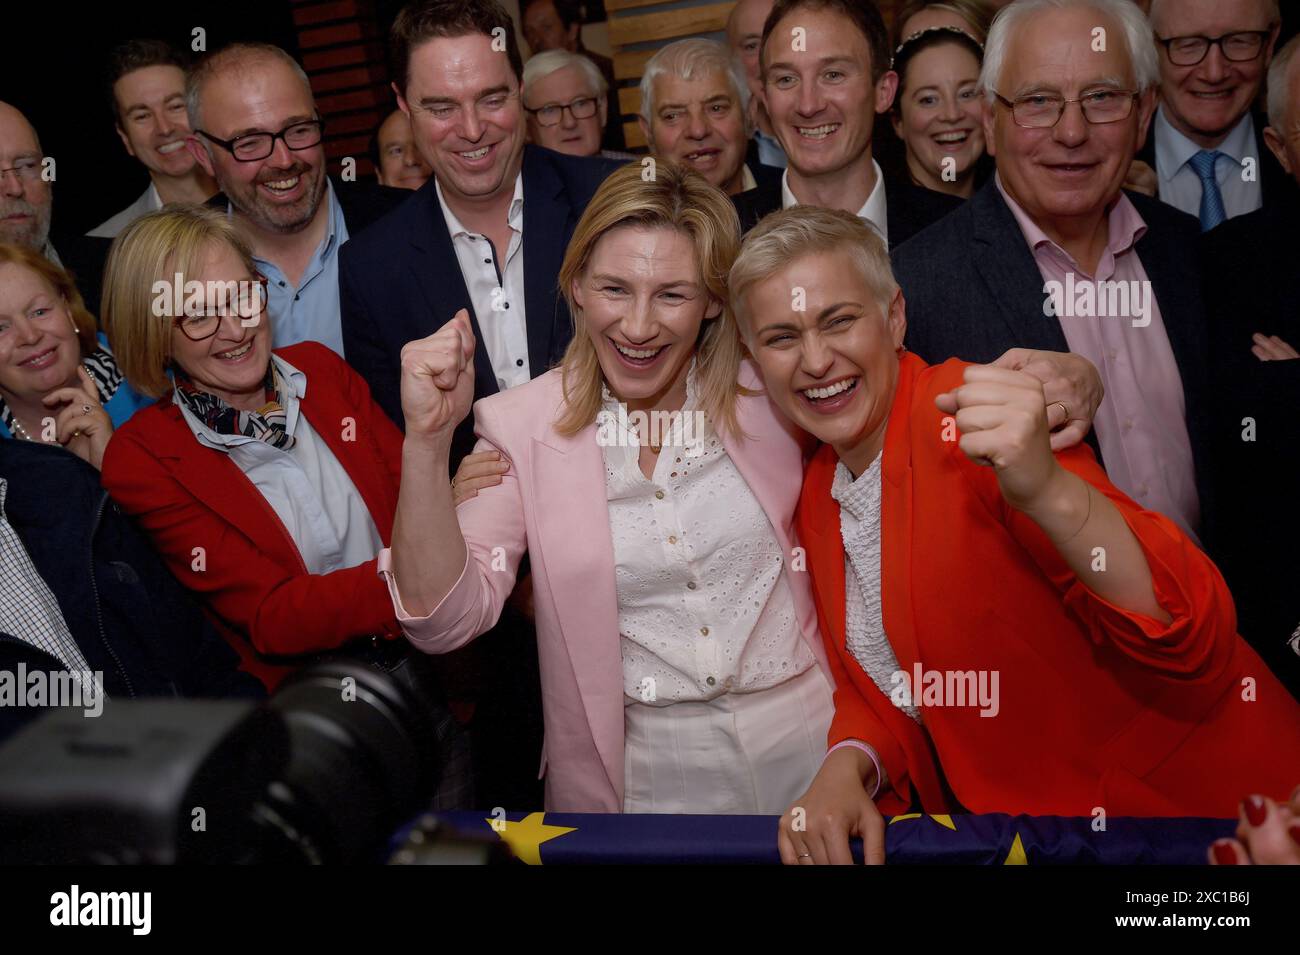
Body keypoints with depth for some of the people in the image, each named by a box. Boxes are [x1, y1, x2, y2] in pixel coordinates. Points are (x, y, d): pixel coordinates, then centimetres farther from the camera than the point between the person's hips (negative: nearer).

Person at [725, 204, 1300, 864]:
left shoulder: (973, 419, -18)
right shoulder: (817, 496, 2)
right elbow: (871, 685, 7)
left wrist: (1048, 491, -41)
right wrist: (848, 766, -14)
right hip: (996, 809, 4)